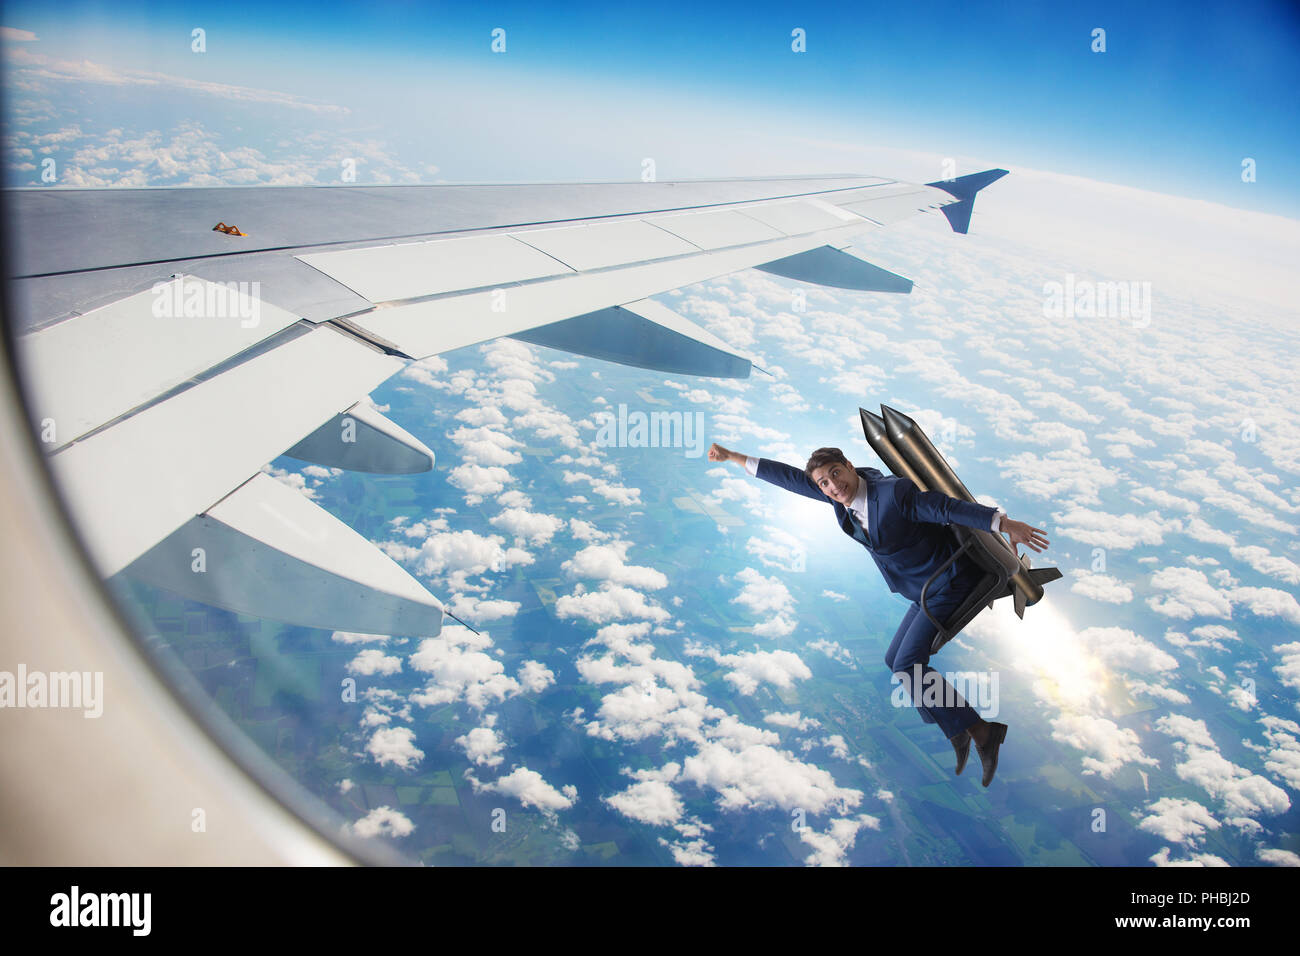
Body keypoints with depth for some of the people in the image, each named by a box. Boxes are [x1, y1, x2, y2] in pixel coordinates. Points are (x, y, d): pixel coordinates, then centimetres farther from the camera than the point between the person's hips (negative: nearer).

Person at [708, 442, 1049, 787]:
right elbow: (792, 478, 2)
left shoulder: (893, 492, -26)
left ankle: (983, 732, -7)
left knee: (907, 664, -16)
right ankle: (958, 732, 21)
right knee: (896, 660, 14)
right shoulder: (843, 490, -4)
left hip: (947, 585, -9)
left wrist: (1006, 525, -29)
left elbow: (949, 507, -25)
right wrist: (733, 457, 6)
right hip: (926, 590, 9)